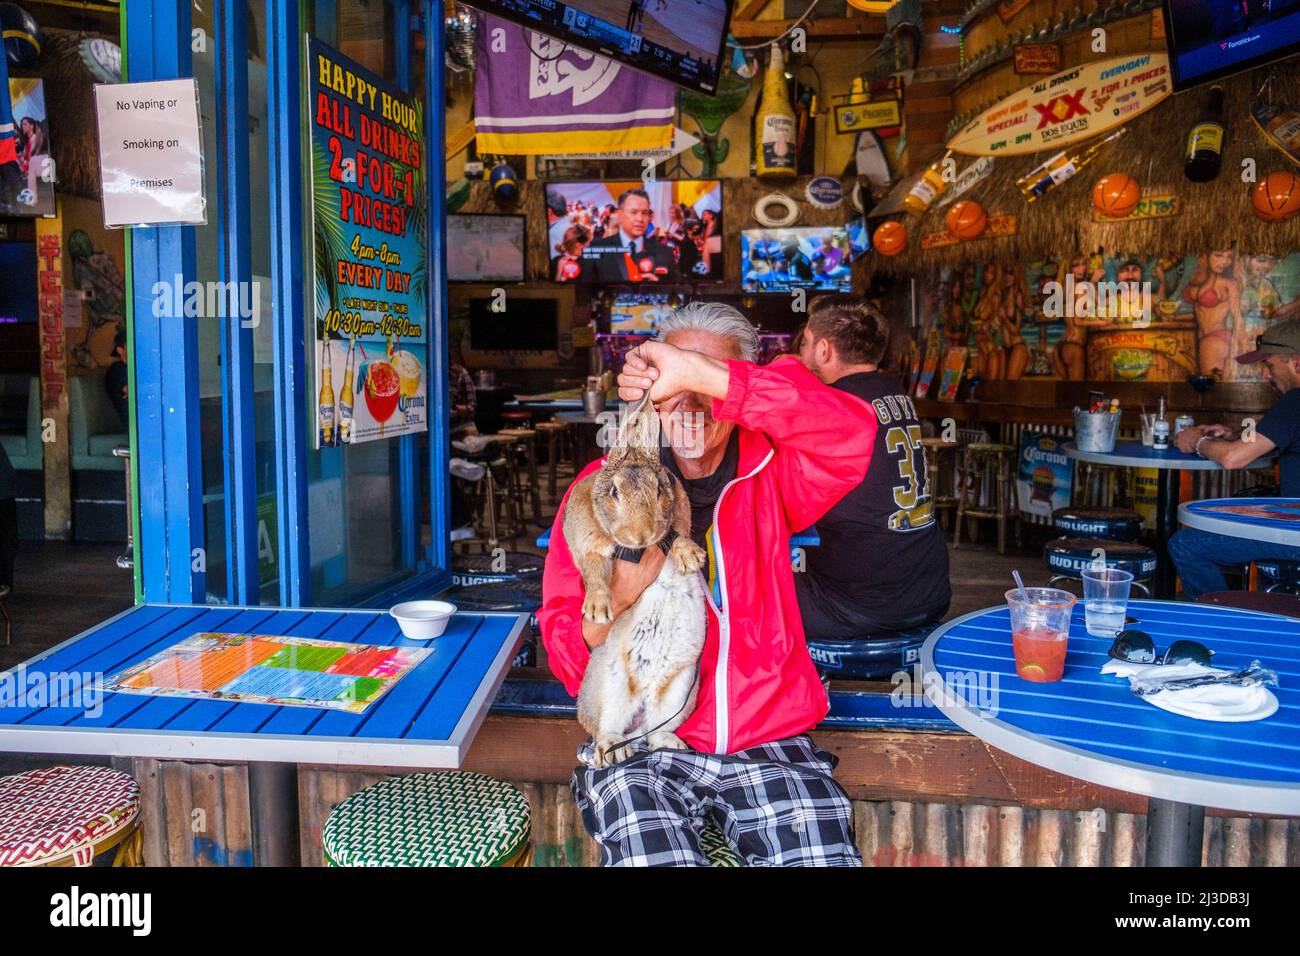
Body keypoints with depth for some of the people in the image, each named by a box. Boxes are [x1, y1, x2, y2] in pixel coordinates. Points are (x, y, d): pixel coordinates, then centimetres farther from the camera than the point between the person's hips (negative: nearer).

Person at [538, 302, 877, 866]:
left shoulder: (769, 476, 5)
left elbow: (849, 434, -18)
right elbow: (566, 659, -1)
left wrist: (704, 375, -23)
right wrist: (615, 602, -25)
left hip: (768, 741, 2)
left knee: (823, 857, -21)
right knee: (654, 856, -27)